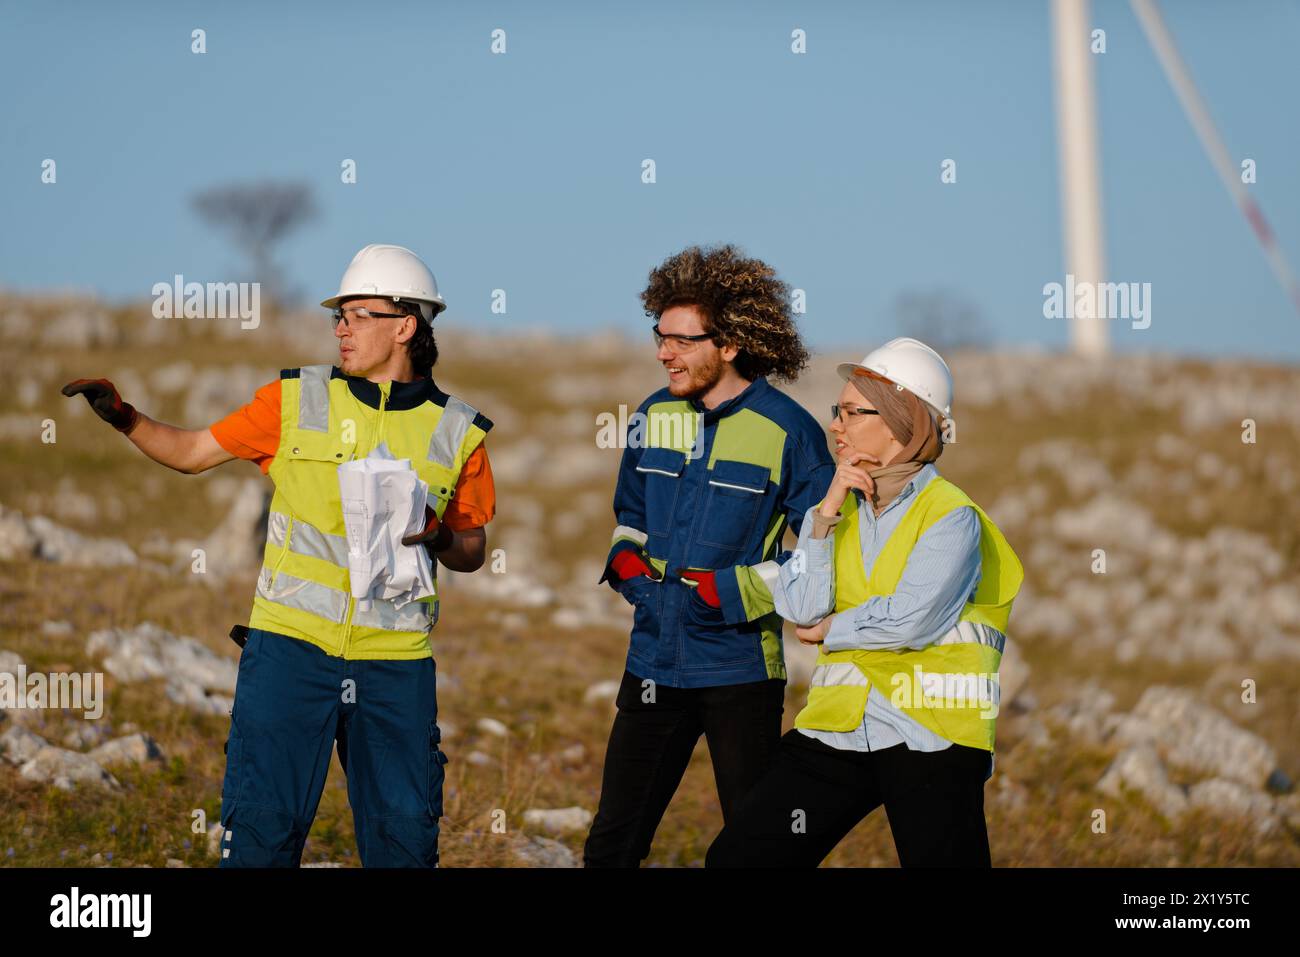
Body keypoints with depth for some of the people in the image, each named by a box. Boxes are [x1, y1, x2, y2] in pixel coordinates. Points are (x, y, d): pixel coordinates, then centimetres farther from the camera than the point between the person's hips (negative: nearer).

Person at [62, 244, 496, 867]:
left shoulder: (457, 434, 4)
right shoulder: (297, 400, 4)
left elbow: (472, 551, 13)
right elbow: (191, 451, 9)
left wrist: (437, 536, -8)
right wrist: (124, 418, -7)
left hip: (396, 660, 1)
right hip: (290, 648, -1)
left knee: (404, 839, 4)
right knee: (262, 826, -4)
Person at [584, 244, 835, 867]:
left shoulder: (786, 431, -11)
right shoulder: (654, 417, 6)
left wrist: (730, 589, -16)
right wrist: (627, 566, 4)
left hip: (741, 671, -5)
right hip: (654, 665, 5)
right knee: (612, 845, 6)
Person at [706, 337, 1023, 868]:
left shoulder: (951, 516, -7)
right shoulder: (844, 509, 12)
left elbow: (909, 621, -17)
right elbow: (798, 610, -1)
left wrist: (830, 630, -1)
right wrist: (828, 510, -5)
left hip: (930, 740, -6)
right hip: (838, 725, 6)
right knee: (735, 857, -1)